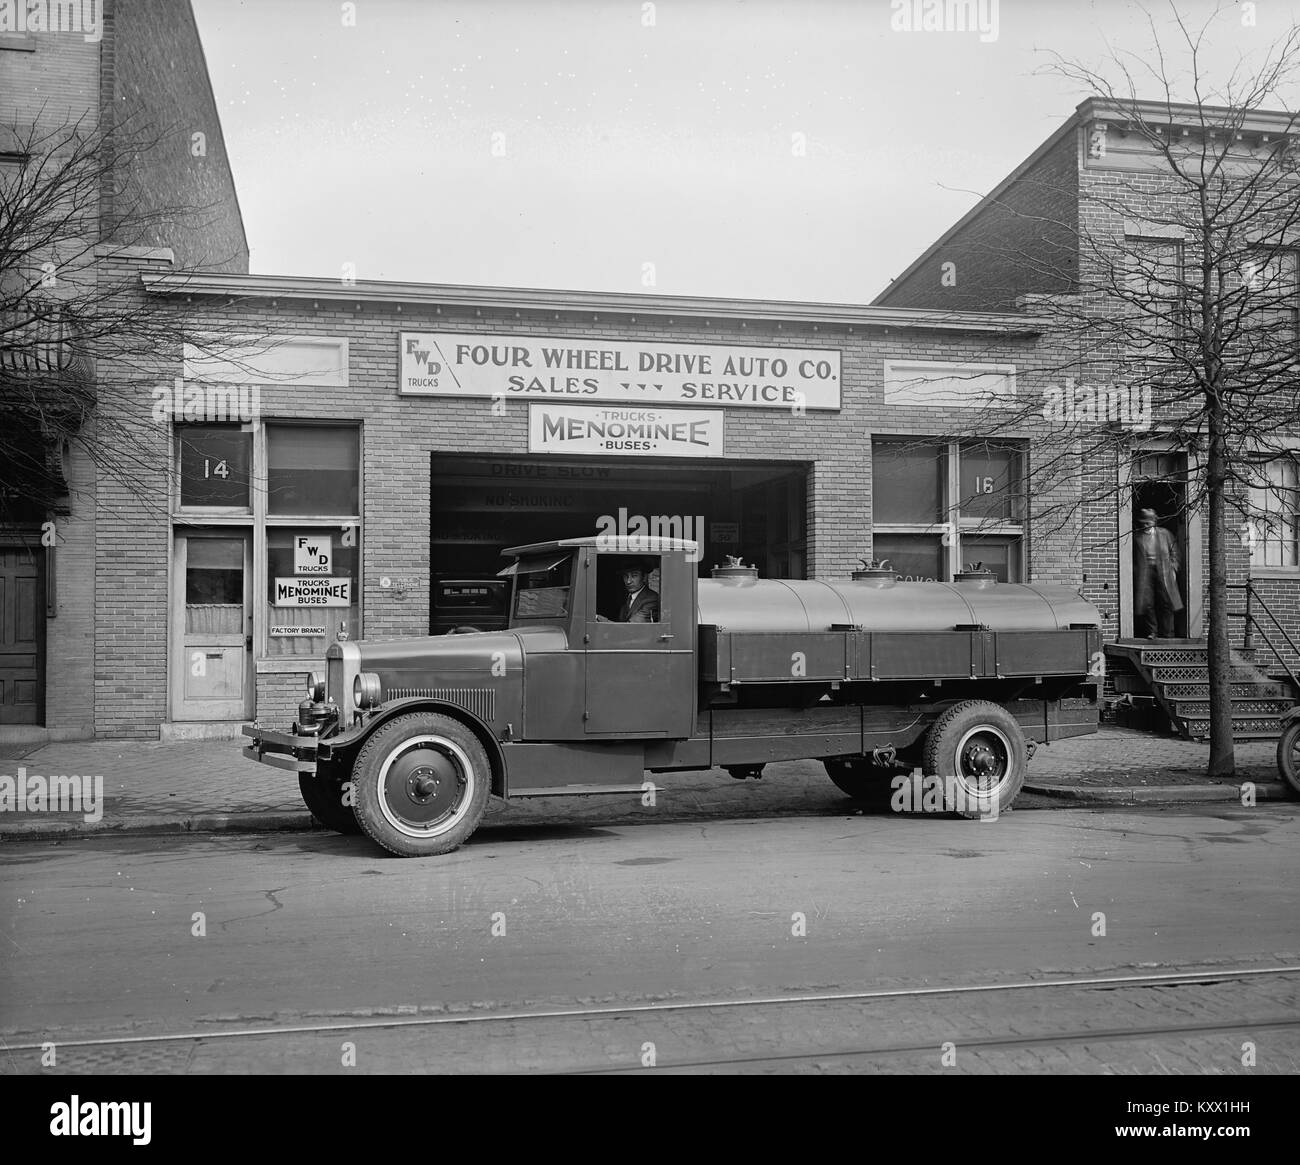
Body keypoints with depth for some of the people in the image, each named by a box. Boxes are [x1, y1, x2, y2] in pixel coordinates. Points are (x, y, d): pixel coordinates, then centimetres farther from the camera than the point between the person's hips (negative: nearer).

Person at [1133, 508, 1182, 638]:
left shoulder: (1165, 534, 9)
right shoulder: (1136, 537, 6)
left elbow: (1174, 552, 13)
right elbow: (1133, 558, 9)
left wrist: (1173, 569, 4)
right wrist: (1134, 572, 1)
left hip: (1163, 572, 0)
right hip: (1144, 572, 0)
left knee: (1166, 603, -3)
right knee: (1147, 603, -4)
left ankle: (1167, 634, 3)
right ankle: (1151, 632, 6)